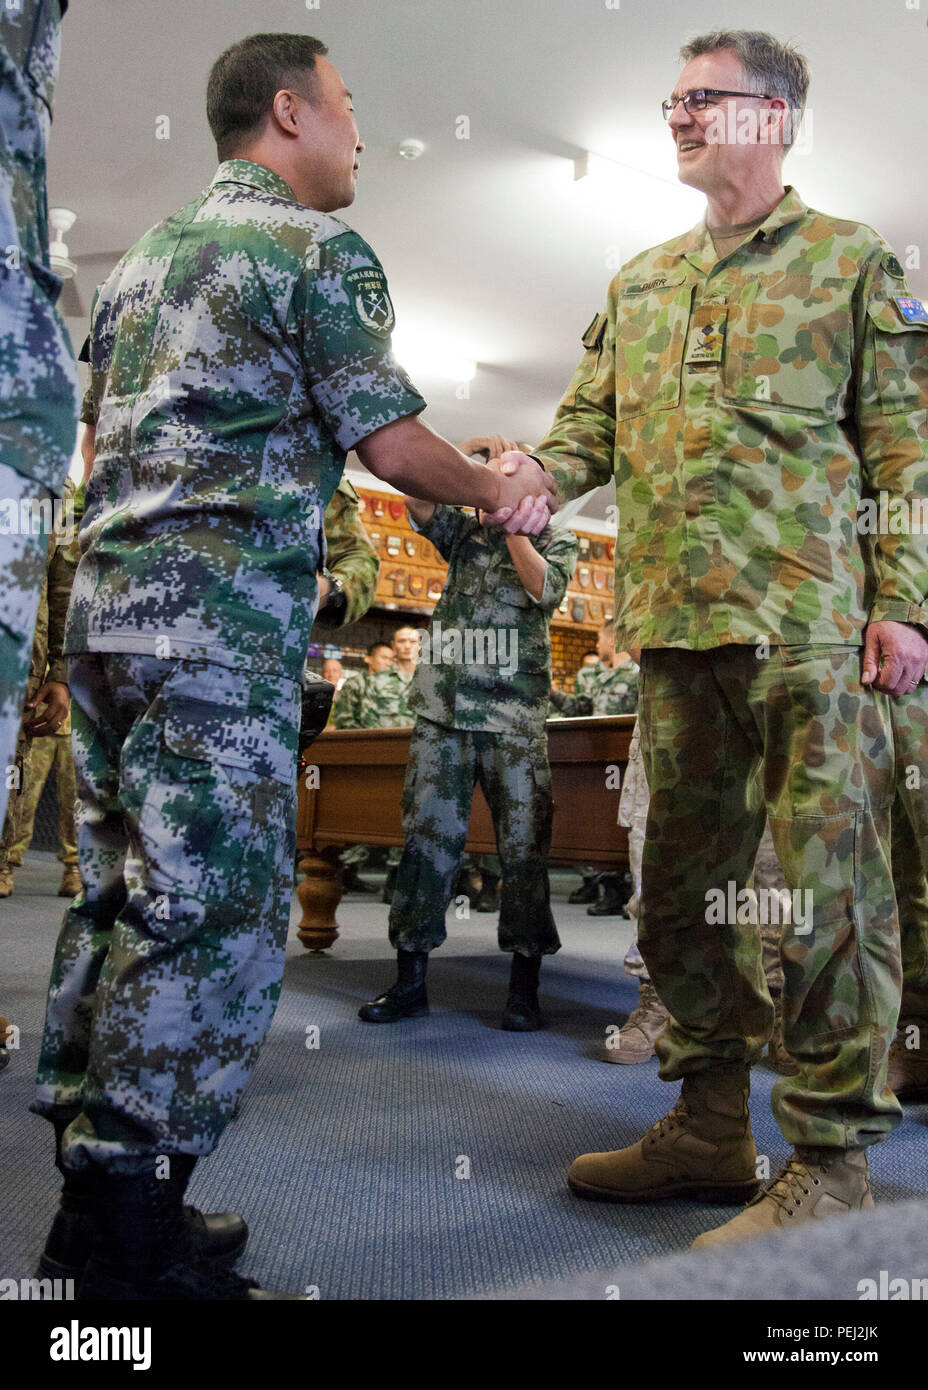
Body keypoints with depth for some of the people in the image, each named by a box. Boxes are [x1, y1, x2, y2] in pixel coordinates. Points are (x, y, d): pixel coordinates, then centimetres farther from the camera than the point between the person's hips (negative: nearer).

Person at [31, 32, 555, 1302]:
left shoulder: (140, 258, 24)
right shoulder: (320, 247, 0)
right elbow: (392, 446, -4)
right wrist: (502, 493, 13)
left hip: (104, 591, 9)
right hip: (224, 611, -9)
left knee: (121, 894, 10)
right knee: (215, 911, -7)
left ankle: (90, 1192, 18)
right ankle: (137, 1240, -2)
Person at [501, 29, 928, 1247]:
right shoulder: (639, 281, 23)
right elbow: (589, 424, 16)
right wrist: (532, 482, -7)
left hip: (809, 623, -5)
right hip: (673, 623, 6)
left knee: (825, 885, -6)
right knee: (685, 882, 9)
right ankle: (710, 1128, 22)